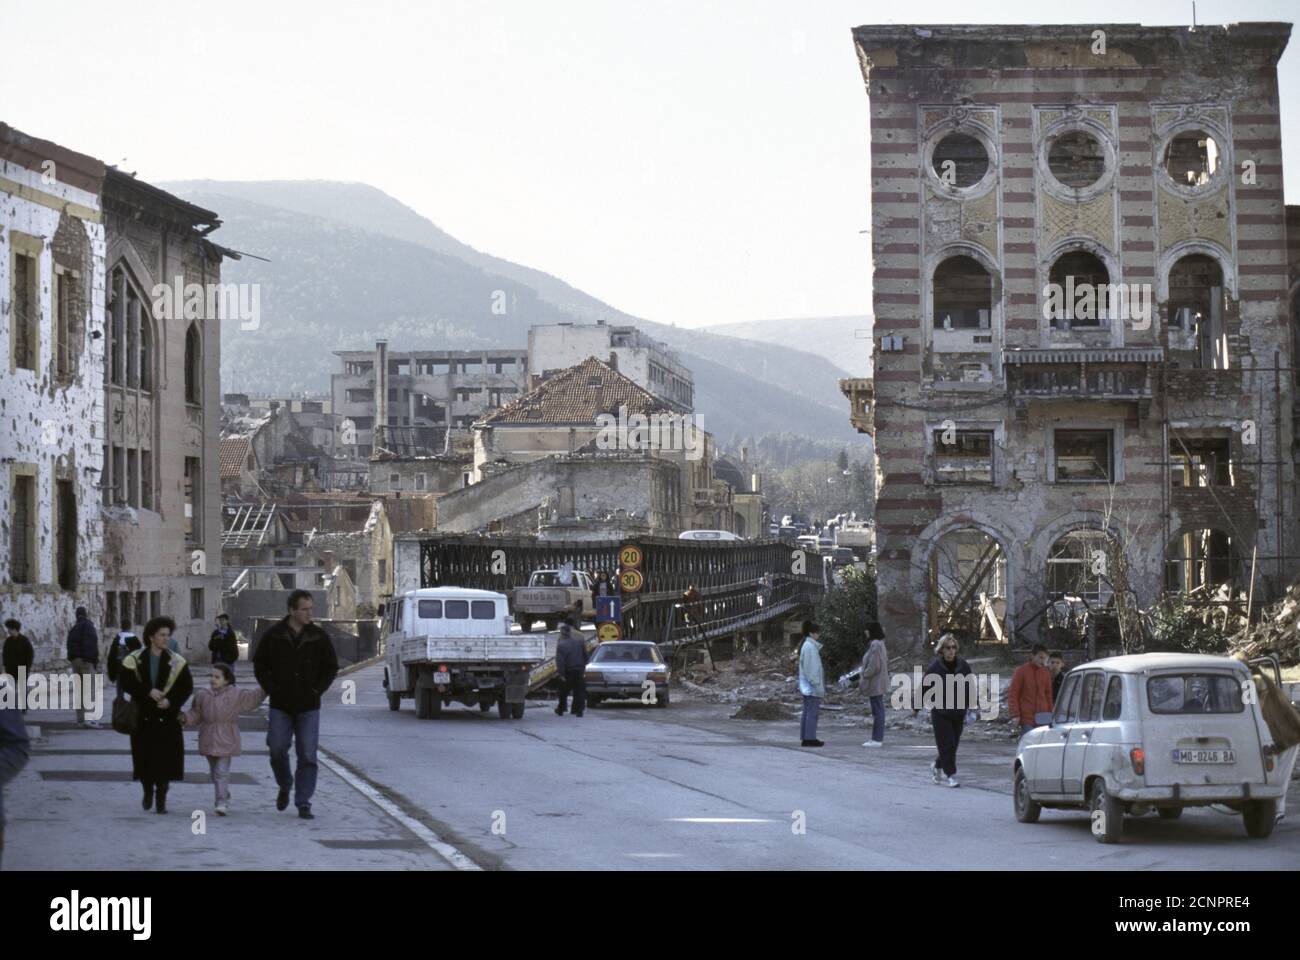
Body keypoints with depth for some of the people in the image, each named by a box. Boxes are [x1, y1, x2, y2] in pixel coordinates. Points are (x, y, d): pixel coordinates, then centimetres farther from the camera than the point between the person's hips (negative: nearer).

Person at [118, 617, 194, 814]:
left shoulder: (176, 662, 0)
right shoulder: (134, 660, -2)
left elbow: (187, 687, 1)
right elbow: (125, 682, -7)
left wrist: (171, 701, -15)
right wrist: (148, 691, -20)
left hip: (167, 716, 0)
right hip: (142, 716, 0)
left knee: (166, 758, -6)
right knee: (144, 758, 5)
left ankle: (161, 798, 3)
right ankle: (148, 791, 29)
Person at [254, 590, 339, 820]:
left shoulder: (319, 637, 0)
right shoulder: (273, 635, -1)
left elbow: (331, 668, 9)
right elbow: (259, 664, 8)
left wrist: (317, 690, -2)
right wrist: (271, 689, -3)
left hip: (308, 707, 0)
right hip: (280, 706, 0)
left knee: (307, 756, -5)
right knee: (277, 750, -2)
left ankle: (303, 804, 0)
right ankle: (285, 786, 27)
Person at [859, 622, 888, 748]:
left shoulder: (875, 645, -18)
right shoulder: (879, 643, 14)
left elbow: (873, 666, -22)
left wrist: (864, 678, -12)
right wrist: (863, 678, 18)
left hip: (875, 683, -11)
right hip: (879, 683, 11)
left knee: (877, 710, -7)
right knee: (878, 710, 13)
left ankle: (877, 739, -6)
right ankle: (878, 738, 18)